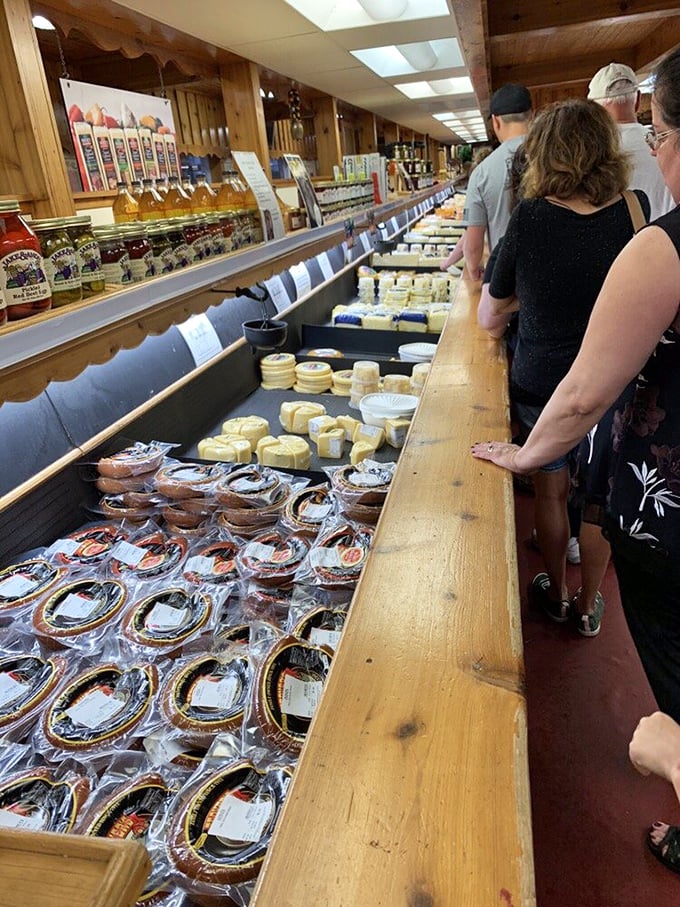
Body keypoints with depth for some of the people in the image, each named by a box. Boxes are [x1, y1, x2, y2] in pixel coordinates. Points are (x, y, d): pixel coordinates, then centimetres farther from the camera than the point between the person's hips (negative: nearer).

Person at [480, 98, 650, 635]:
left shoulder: (530, 218, -15)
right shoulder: (637, 210, -8)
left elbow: (496, 306, -4)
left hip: (540, 383, -1)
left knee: (551, 488, 18)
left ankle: (557, 592, 37)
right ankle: (590, 603, 36)